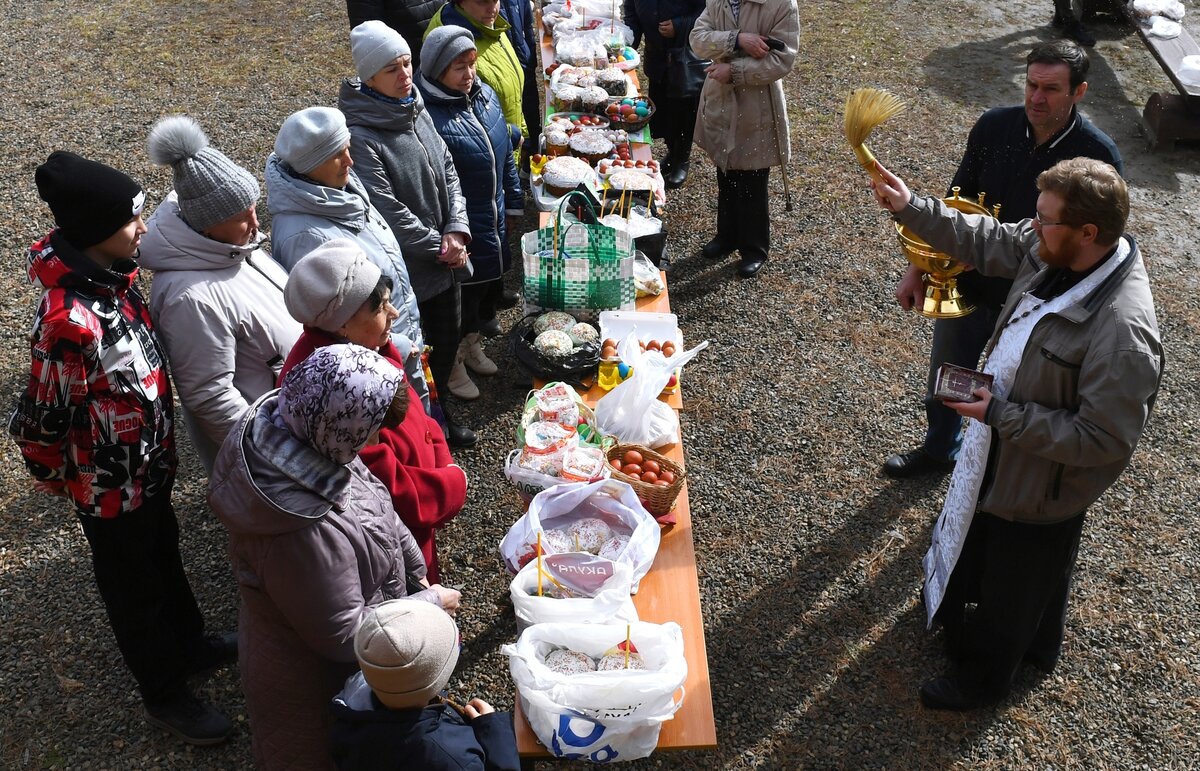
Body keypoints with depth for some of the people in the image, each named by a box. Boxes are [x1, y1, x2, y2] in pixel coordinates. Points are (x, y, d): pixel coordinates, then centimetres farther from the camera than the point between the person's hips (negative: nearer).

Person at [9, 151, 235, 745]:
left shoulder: (115, 275, -8)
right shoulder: (69, 321, -35)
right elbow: (39, 425, -24)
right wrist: (75, 482, -6)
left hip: (150, 464, 8)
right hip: (111, 485, -8)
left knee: (164, 558, 29)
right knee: (133, 586, 16)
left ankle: (188, 645, 54)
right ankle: (166, 696, 38)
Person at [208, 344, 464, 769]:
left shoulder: (291, 427, -19)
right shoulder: (305, 531, -44)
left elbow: (374, 503, 1)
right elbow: (344, 635, -29)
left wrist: (413, 566, -1)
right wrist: (430, 604, -18)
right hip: (316, 681, -7)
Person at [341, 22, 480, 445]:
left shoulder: (417, 111, 3)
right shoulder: (360, 136, -21)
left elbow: (448, 172, 5)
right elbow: (388, 211, -22)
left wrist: (456, 229, -9)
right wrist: (438, 245, -14)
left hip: (444, 256, 8)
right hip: (405, 267, -7)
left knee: (448, 338, 20)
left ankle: (441, 412, 41)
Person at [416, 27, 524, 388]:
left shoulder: (484, 94, 1)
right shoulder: (427, 113, -24)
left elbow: (505, 153, 12)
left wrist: (513, 204, 16)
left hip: (493, 223, 8)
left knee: (489, 289, 23)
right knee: (461, 294, 9)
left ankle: (473, 344, 47)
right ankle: (453, 362, 32)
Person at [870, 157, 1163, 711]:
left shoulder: (1122, 331, -37)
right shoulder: (1052, 252, -14)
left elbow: (1103, 438, -32)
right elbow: (984, 240, 2)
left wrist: (1003, 415, -29)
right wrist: (910, 207, -3)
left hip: (1042, 488, -8)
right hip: (1004, 456, 9)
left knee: (1010, 591, 17)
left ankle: (981, 680, 45)